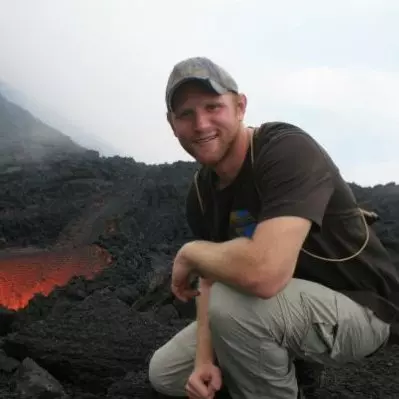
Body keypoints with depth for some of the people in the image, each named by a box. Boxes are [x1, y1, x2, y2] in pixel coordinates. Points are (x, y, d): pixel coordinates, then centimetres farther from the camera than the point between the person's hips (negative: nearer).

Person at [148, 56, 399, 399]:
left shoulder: (287, 150, -28)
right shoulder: (201, 192, -3)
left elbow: (264, 273, -42)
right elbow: (213, 279, 1)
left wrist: (190, 253, -22)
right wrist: (204, 359, -15)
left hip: (359, 309, -7)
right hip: (279, 307, 8)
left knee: (233, 303, -36)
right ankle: (288, 364, 19)